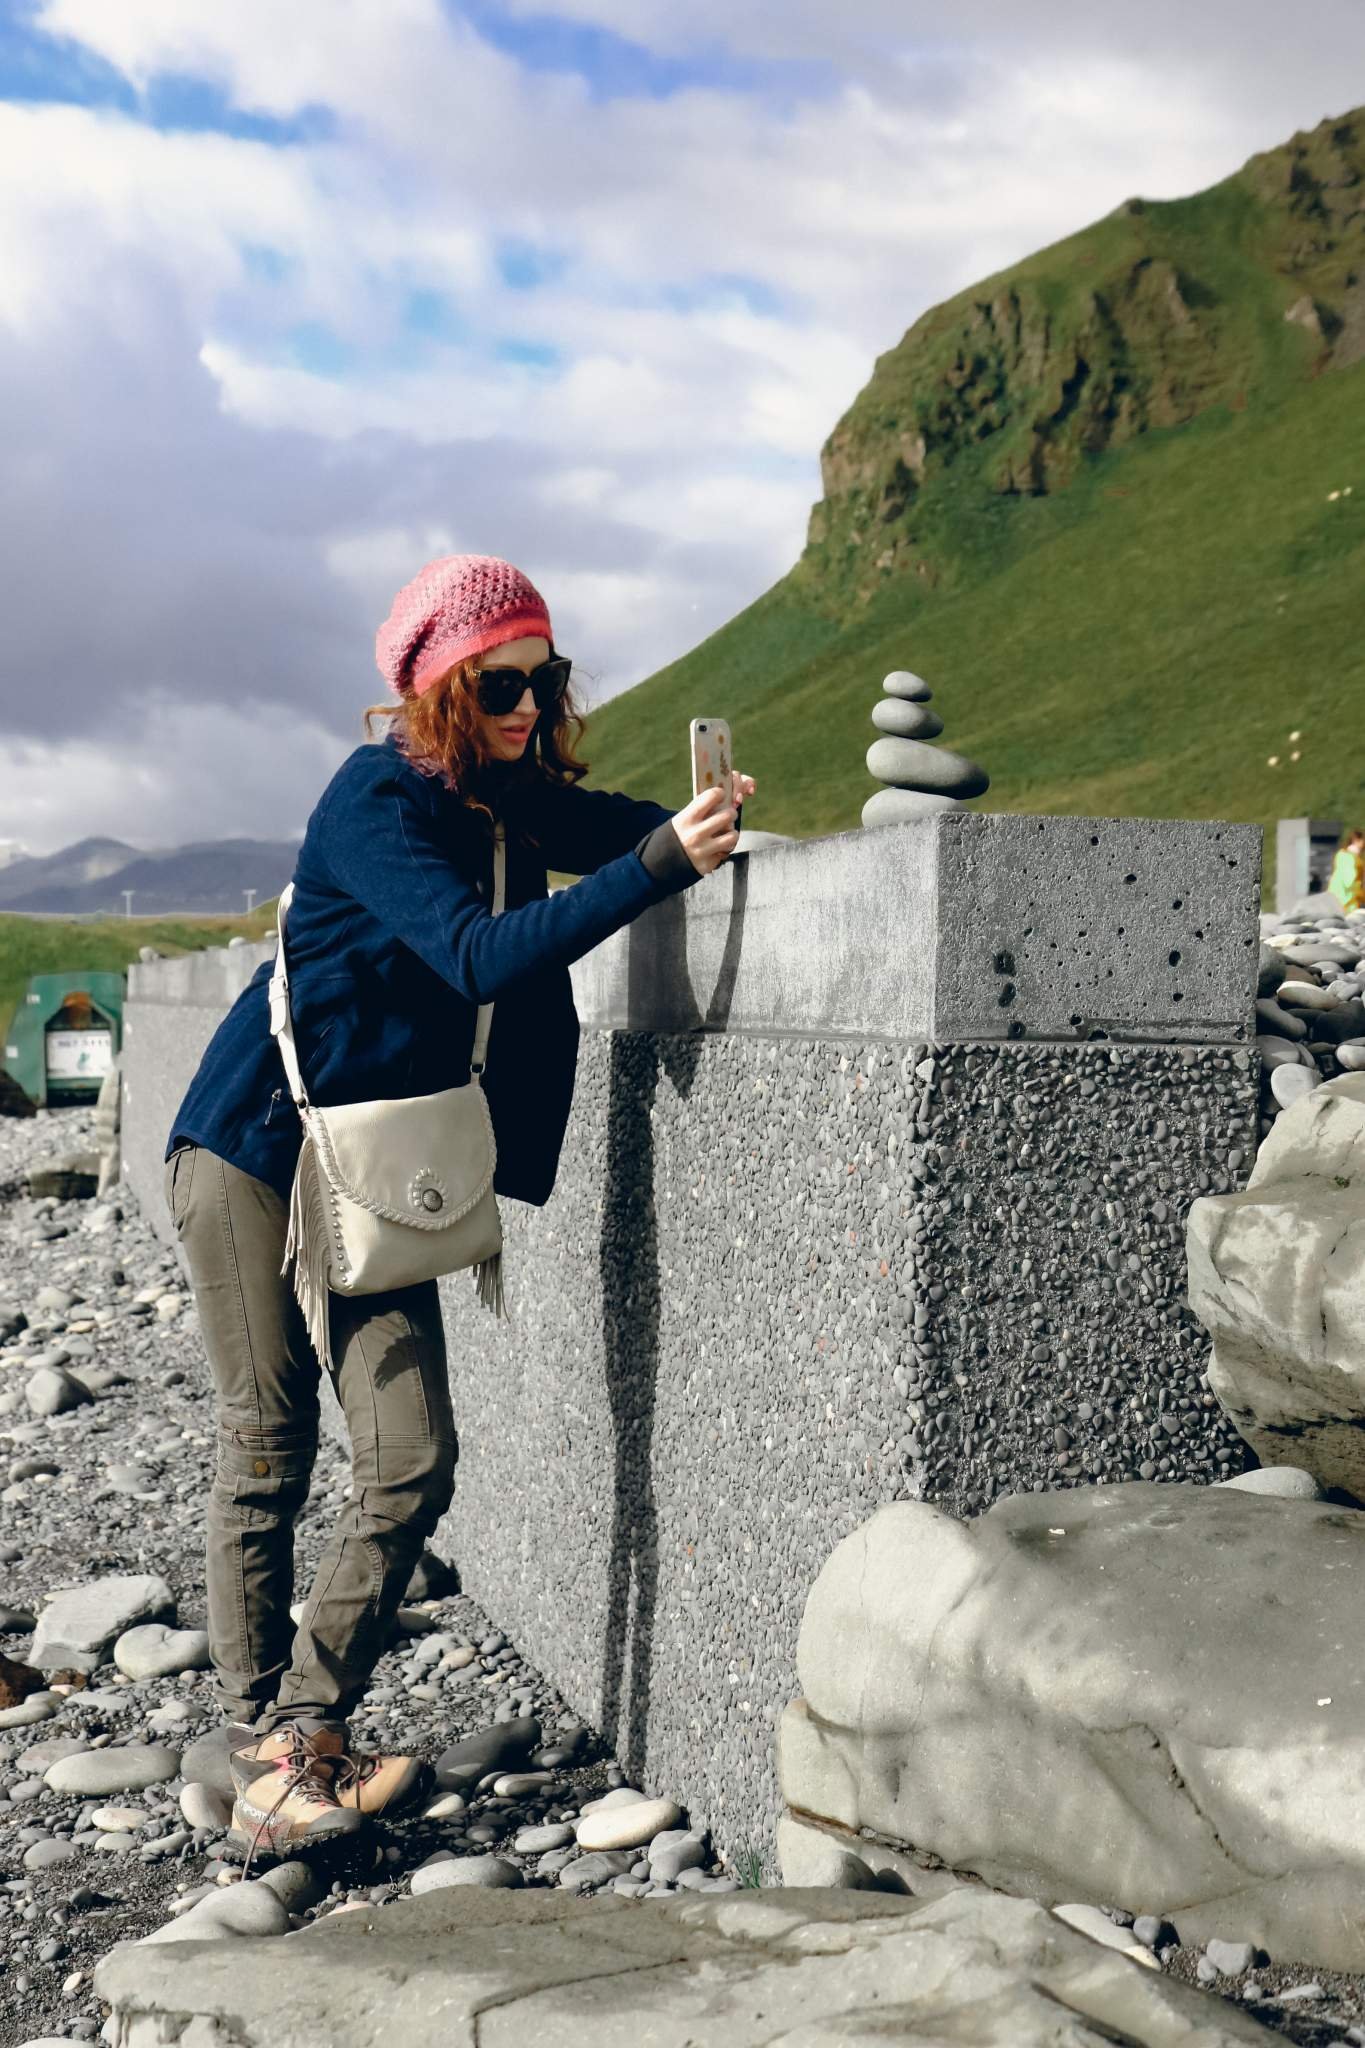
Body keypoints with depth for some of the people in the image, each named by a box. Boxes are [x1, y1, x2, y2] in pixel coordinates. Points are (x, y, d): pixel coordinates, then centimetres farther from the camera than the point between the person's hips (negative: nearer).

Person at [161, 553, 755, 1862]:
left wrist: (702, 815, -15)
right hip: (254, 1154, -6)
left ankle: (307, 1740, 10)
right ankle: (260, 1762, 11)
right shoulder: (380, 800, -16)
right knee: (265, 1463, 1)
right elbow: (478, 956, -28)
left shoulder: (513, 798, 7)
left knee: (412, 1466, -3)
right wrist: (661, 864, -34)